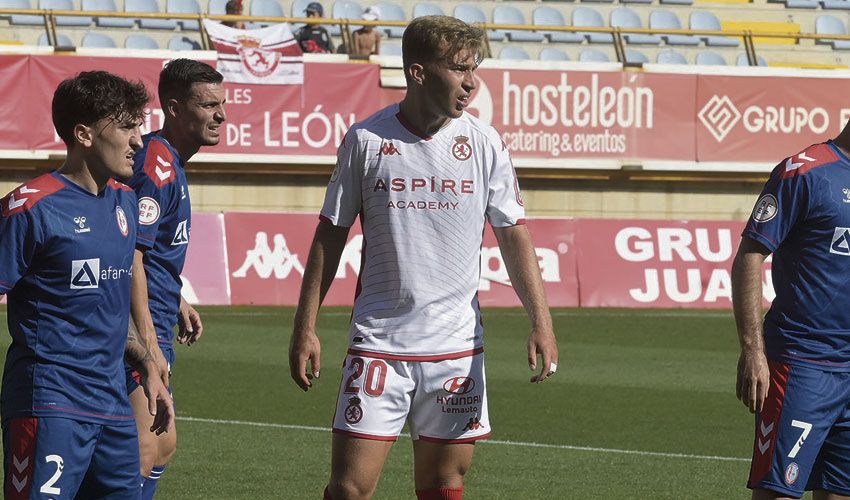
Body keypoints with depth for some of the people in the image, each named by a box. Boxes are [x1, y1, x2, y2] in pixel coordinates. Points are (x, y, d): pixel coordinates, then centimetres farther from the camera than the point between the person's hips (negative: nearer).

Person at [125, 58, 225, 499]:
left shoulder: (169, 163, 16)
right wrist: (148, 341, -26)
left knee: (162, 445, 16)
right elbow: (130, 254, -24)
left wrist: (175, 301, 29)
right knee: (147, 447, -16)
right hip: (141, 325, -11)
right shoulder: (157, 163, -17)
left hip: (154, 322, 11)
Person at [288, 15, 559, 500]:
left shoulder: (484, 142, 1)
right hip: (379, 343, -2)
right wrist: (305, 328, 3)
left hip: (457, 347, 2)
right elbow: (331, 236, 5)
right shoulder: (366, 140, -3)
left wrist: (541, 321, -6)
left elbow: (514, 234, 5)